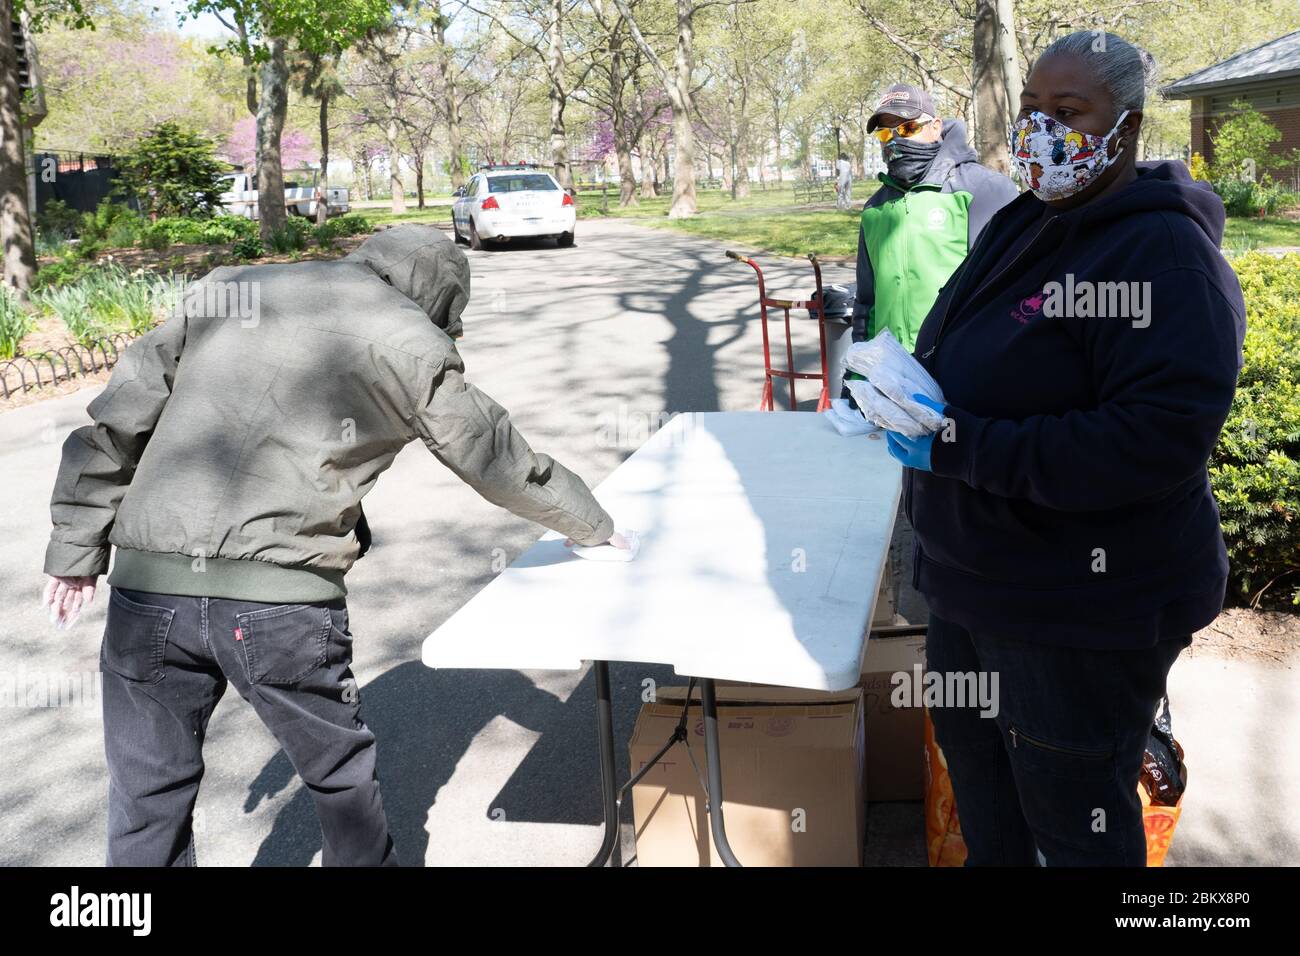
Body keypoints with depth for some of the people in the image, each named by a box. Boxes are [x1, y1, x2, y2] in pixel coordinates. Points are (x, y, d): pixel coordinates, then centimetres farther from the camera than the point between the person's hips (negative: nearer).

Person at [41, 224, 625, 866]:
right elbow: (498, 459, 13)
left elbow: (115, 421, 14)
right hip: (282, 600, -3)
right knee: (342, 777, 20)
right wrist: (594, 528, 28)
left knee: (150, 799, 18)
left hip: (147, 585, 4)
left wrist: (77, 547, 21)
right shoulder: (409, 342, 4)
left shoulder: (221, 291, 16)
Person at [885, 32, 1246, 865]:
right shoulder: (1025, 227, 7)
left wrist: (960, 446, -31)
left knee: (1074, 813, 9)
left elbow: (1159, 441, -31)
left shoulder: (1162, 254, -21)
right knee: (970, 747, 25)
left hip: (1083, 613, -9)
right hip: (977, 579, 9)